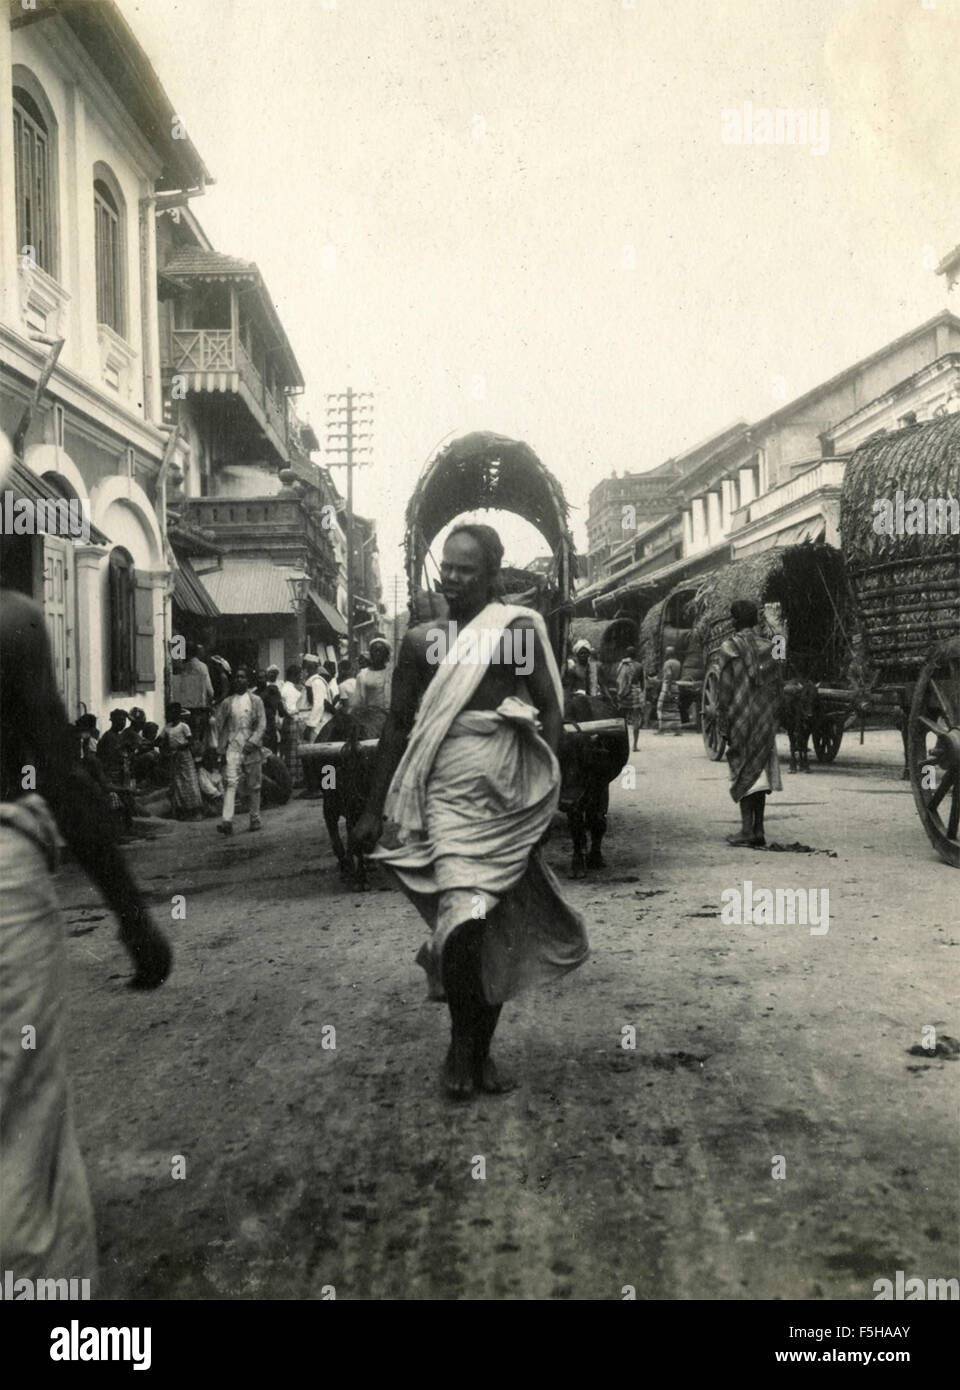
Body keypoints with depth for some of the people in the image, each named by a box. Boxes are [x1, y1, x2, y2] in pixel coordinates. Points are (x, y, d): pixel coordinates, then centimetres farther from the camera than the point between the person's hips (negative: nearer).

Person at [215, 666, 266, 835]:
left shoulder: (255, 701, 4)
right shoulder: (226, 702, 8)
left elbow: (262, 725, -1)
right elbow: (220, 726, 10)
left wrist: (253, 742, -14)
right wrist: (221, 750, 5)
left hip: (251, 748, 0)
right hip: (232, 747, 0)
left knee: (253, 785, 6)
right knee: (230, 782, -12)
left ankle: (255, 819, 17)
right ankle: (226, 820, -21)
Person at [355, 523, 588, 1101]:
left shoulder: (519, 631, 1)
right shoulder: (421, 640, 6)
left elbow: (551, 712, 3)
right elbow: (398, 725, 10)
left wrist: (548, 792, -6)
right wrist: (375, 809, 9)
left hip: (512, 799, 0)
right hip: (448, 797, 0)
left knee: (498, 932, 8)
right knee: (464, 918, -16)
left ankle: (482, 1048, 25)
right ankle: (461, 1045, 6)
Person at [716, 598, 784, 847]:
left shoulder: (730, 648, -8)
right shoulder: (769, 648, 7)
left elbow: (725, 689, -9)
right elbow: (776, 688, 8)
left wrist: (722, 723, -5)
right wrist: (772, 718, 14)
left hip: (741, 718, -4)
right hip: (765, 718, 4)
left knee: (743, 771, -1)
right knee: (761, 770, 8)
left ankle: (747, 829, -5)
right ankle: (758, 829, 8)